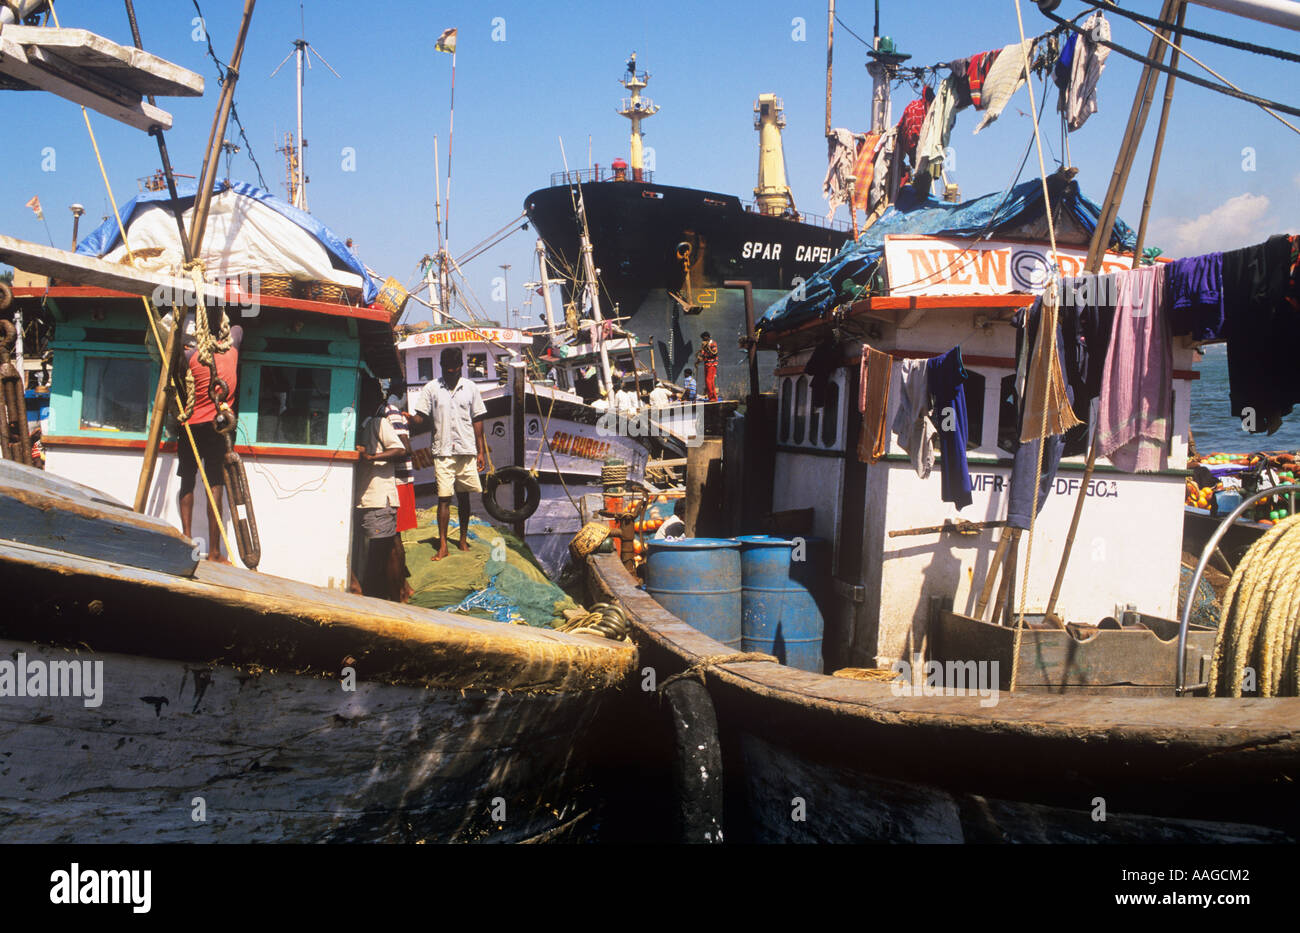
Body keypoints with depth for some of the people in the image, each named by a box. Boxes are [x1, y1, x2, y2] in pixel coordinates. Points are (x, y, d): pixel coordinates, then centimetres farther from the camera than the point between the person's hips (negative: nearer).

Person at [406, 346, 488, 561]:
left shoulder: (470, 388, 8)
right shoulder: (431, 388, 4)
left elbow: (477, 421, 10)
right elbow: (422, 418, 0)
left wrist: (481, 451, 7)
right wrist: (412, 419, -25)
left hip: (466, 451, 2)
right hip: (442, 452, -1)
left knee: (464, 496, 8)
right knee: (444, 498, -4)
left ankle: (463, 539, 20)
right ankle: (442, 545, -3)